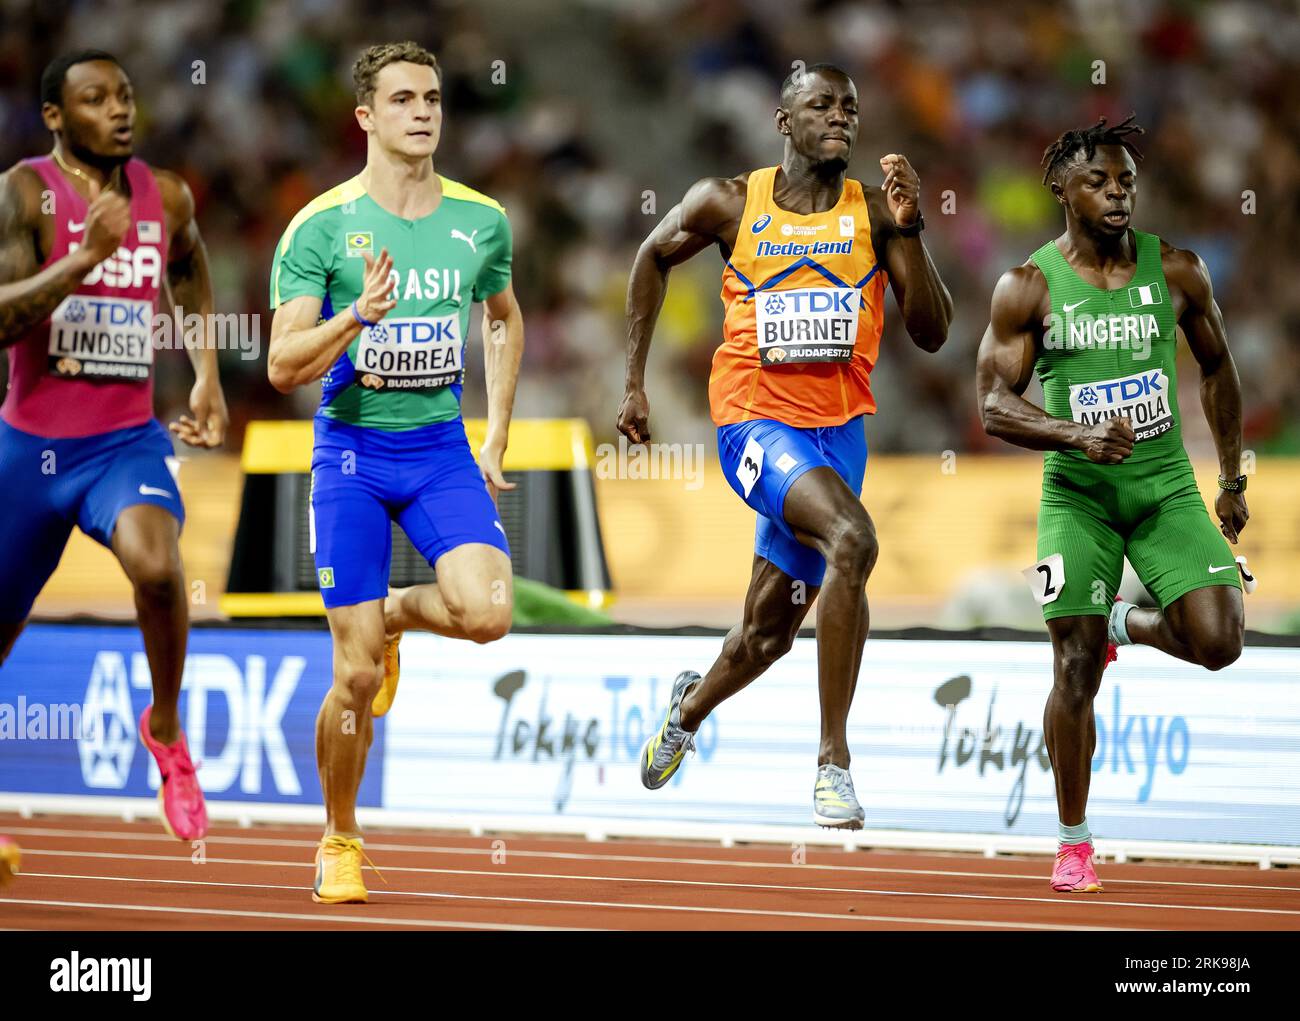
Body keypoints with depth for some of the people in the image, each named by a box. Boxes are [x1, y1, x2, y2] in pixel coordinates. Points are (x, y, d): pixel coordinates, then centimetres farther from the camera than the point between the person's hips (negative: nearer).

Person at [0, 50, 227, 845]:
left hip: (127, 439, 1)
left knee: (156, 563, -31)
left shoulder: (168, 199, 3)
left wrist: (208, 377, 19)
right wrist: (86, 256, -32)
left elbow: (190, 272, 27)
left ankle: (167, 730, -8)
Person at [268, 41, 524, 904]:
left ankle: (392, 614, 15)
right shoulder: (321, 226, -8)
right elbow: (284, 366, -10)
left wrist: (496, 440, 17)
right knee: (357, 674, -4)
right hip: (353, 449, -3)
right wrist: (356, 316, -28)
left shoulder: (481, 221, 3)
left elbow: (505, 319, 22)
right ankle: (340, 842, 17)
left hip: (443, 449, 3)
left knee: (486, 613, -21)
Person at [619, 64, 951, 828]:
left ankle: (691, 707, 49)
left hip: (838, 428, 4)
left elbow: (933, 333, -7)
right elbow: (655, 258, 15)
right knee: (852, 538, -32)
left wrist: (908, 230, -19)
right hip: (756, 418, -4)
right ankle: (834, 762, -26)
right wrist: (636, 382, 13)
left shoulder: (874, 213, -2)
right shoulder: (729, 204, -4)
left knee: (768, 634, 13)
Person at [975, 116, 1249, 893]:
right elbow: (995, 405, -8)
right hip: (1077, 497, -2)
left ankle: (1132, 623, 21)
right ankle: (1074, 841, 12)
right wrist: (1078, 435, -25)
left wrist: (1233, 482, 16)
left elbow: (1218, 371, 14)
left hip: (1167, 487, 2)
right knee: (1076, 669, -3)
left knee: (1218, 642, -15)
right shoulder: (1028, 289, -6)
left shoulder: (1177, 272, 1)